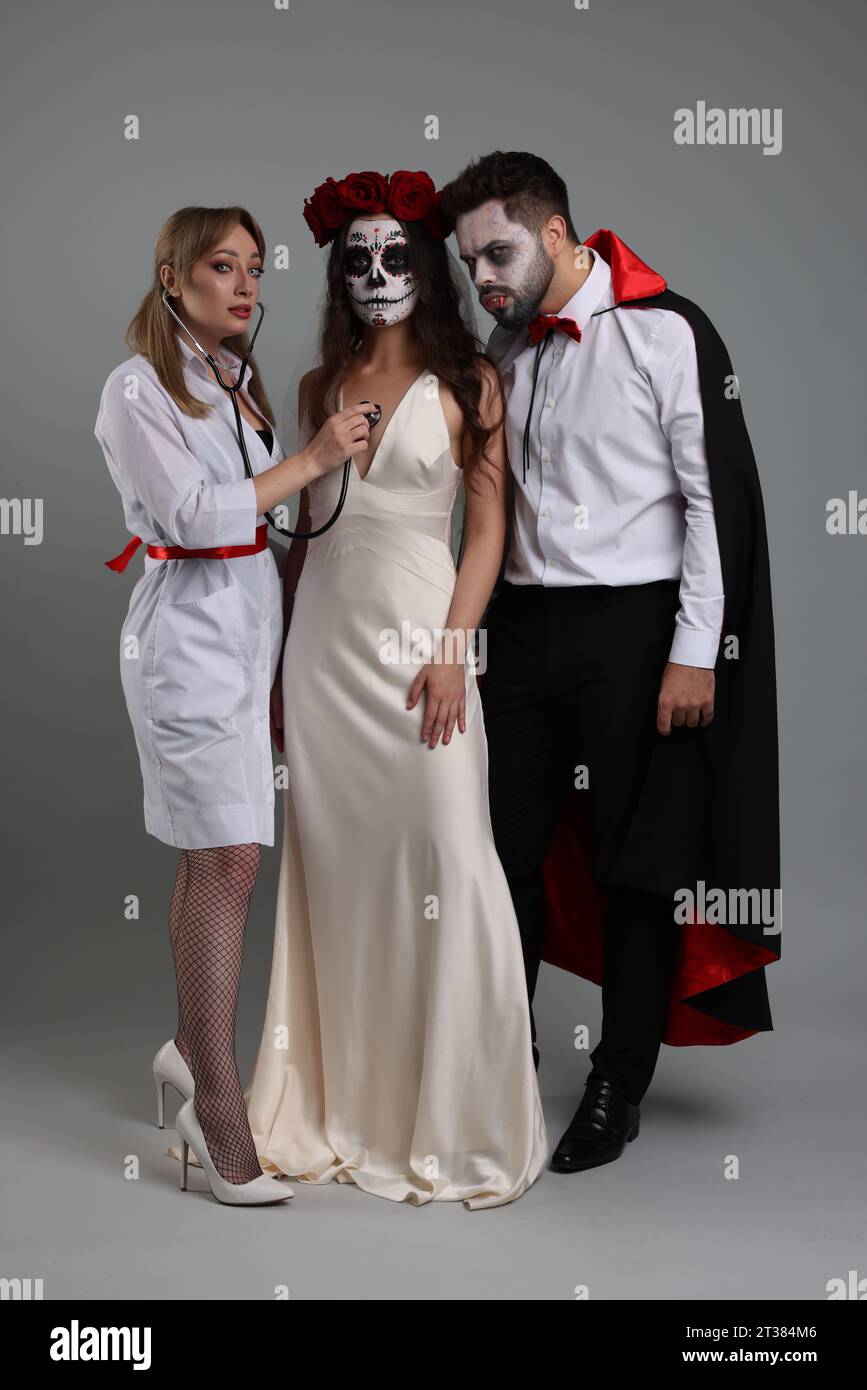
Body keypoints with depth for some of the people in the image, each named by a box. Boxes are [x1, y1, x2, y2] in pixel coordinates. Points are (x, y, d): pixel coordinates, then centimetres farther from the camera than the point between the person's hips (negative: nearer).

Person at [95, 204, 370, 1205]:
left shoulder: (238, 382, 17)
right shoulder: (138, 388, -5)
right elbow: (189, 513, -15)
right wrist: (309, 461, -14)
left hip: (253, 627, 7)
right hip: (188, 632, -7)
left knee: (215, 849, 10)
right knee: (227, 856, -12)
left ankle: (190, 1049, 24)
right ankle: (218, 1113, -7)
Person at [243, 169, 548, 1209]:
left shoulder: (467, 381, 2)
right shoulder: (320, 386, 12)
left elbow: (489, 525, -2)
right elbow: (305, 528, 15)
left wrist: (453, 649, -13)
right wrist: (280, 664, 11)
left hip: (418, 636, -4)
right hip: (323, 639, 4)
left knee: (445, 863, -7)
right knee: (334, 868, 6)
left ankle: (455, 1115, 6)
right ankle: (343, 1109, 18)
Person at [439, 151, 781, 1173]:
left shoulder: (666, 332, -8)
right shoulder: (506, 348, 10)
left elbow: (719, 496, -9)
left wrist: (696, 654, -13)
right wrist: (484, 625, 12)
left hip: (633, 627, -5)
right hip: (524, 623, 6)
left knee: (637, 857, 4)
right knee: (503, 842, 7)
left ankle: (619, 1088, 18)